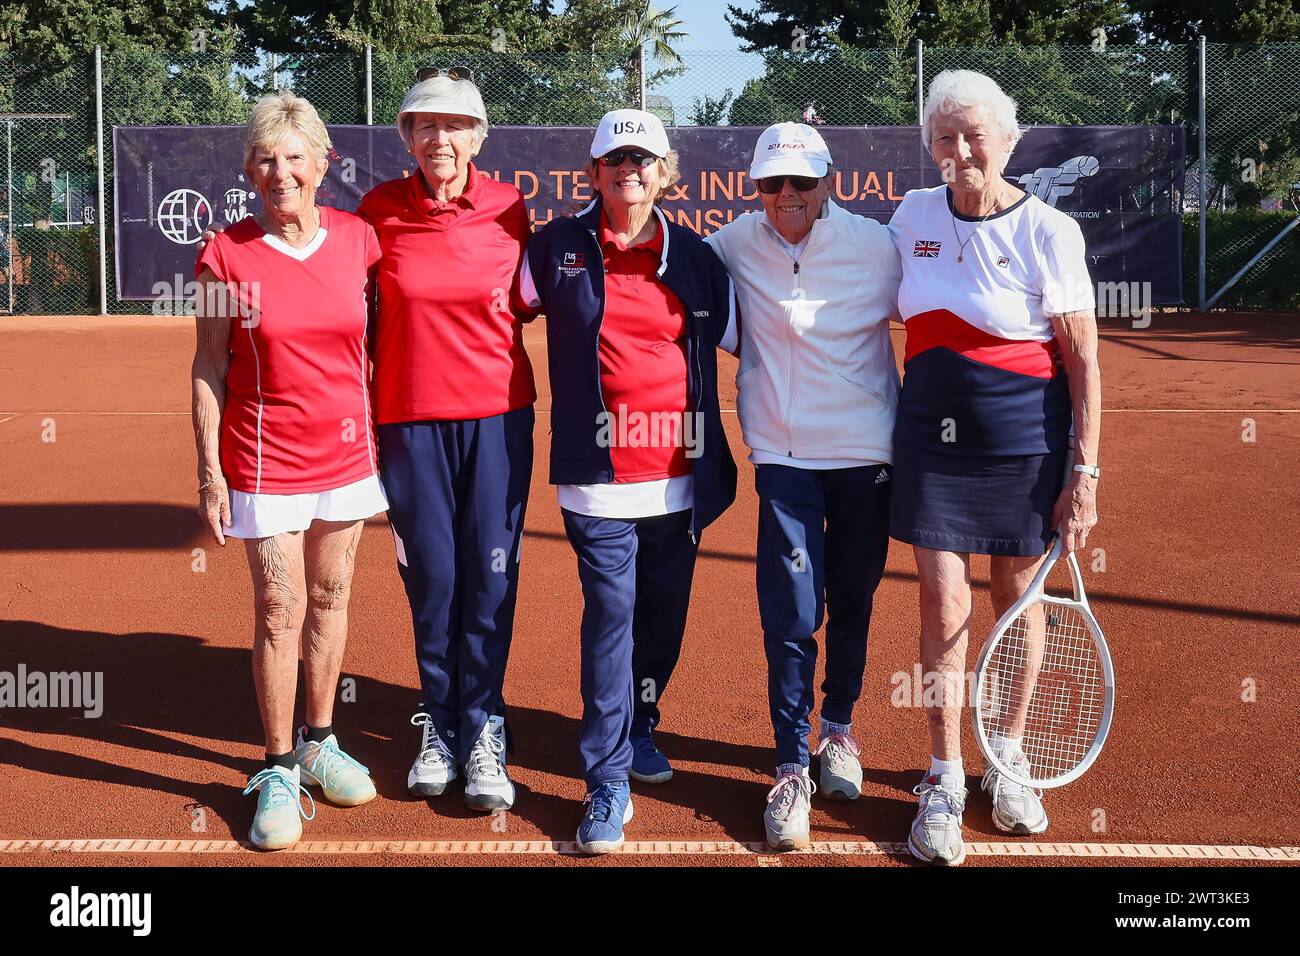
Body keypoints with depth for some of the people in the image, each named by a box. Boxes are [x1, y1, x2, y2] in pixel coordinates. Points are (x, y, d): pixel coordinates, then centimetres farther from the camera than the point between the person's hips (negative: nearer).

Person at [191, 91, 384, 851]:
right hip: (265, 458, -3)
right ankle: (280, 771, 13)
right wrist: (210, 470, -6)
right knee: (281, 612, 0)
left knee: (331, 600, 13)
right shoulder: (227, 255, -7)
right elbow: (209, 368, -3)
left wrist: (384, 440, 8)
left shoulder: (358, 239, -1)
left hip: (347, 449, 3)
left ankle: (320, 744, 29)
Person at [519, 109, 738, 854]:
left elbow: (746, 341, 13)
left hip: (681, 476, 3)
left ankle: (638, 728, 37)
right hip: (599, 478, -3)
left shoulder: (696, 258, 6)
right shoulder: (560, 248, 2)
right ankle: (609, 782, 0)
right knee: (612, 613, -8)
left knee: (664, 614, 13)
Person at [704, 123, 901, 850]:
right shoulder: (737, 244, -4)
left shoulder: (875, 245, -6)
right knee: (791, 613, -6)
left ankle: (839, 729, 35)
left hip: (866, 451, 1)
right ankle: (792, 767, 6)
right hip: (784, 455, 0)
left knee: (851, 604, 12)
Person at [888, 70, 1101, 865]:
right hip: (933, 437, 2)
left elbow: (1084, 361, -8)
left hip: (1025, 441, -2)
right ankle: (944, 779, 12)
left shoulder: (1048, 231, -9)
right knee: (944, 606, 0)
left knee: (1016, 601, 11)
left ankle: (1007, 758, 31)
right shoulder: (914, 215, 2)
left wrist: (1084, 471, -11)